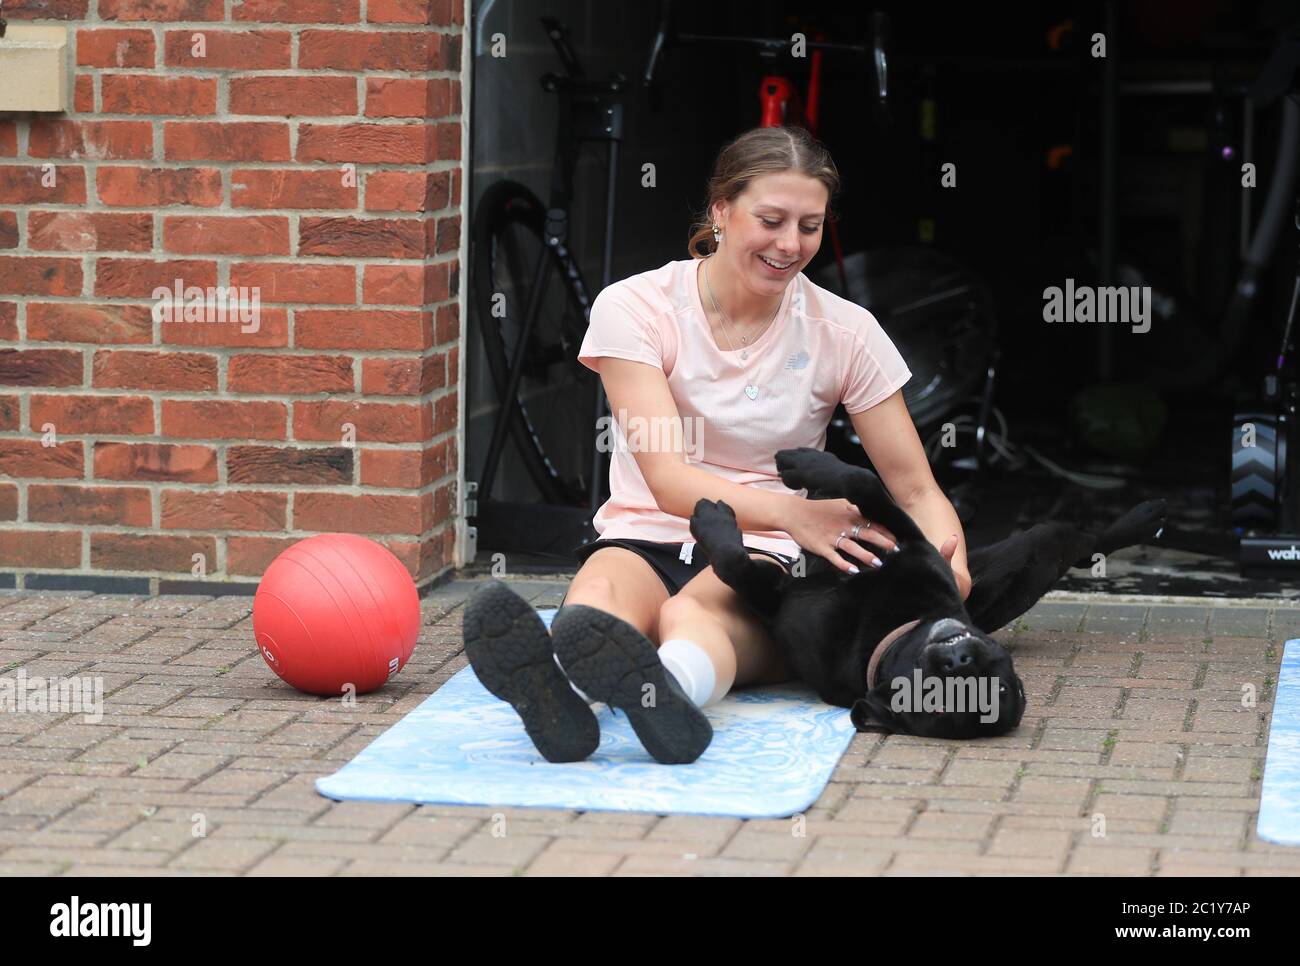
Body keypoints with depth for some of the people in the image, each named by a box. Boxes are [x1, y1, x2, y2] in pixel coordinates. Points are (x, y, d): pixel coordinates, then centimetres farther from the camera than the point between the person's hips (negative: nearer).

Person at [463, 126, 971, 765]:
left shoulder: (845, 333, 4)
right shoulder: (635, 307, -2)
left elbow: (916, 490, 6)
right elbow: (667, 480, -14)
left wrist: (948, 556, -19)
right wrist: (789, 510, -32)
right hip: (645, 540, 0)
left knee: (692, 611, -38)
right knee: (602, 591, -38)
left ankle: (667, 689, -75)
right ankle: (552, 690, -73)